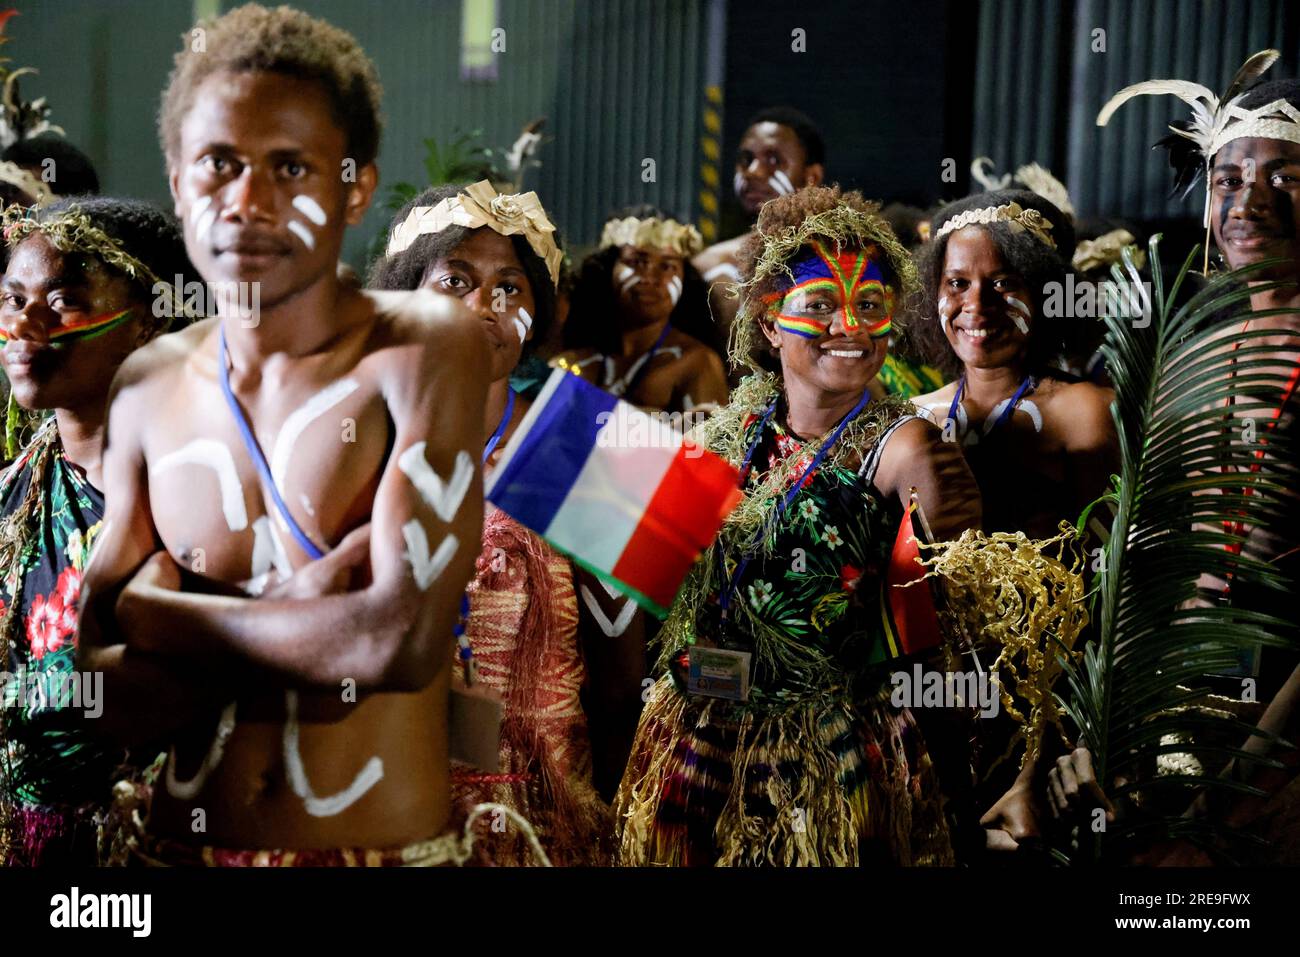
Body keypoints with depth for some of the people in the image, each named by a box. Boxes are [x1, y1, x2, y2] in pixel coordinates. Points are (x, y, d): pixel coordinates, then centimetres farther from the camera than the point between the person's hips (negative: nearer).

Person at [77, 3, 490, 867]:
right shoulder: (148, 388, -1)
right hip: (176, 843, 4)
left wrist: (142, 608, -11)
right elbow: (82, 692, -4)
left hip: (383, 845, -3)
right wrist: (309, 641, -19)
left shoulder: (425, 350, -13)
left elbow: (403, 640, -24)